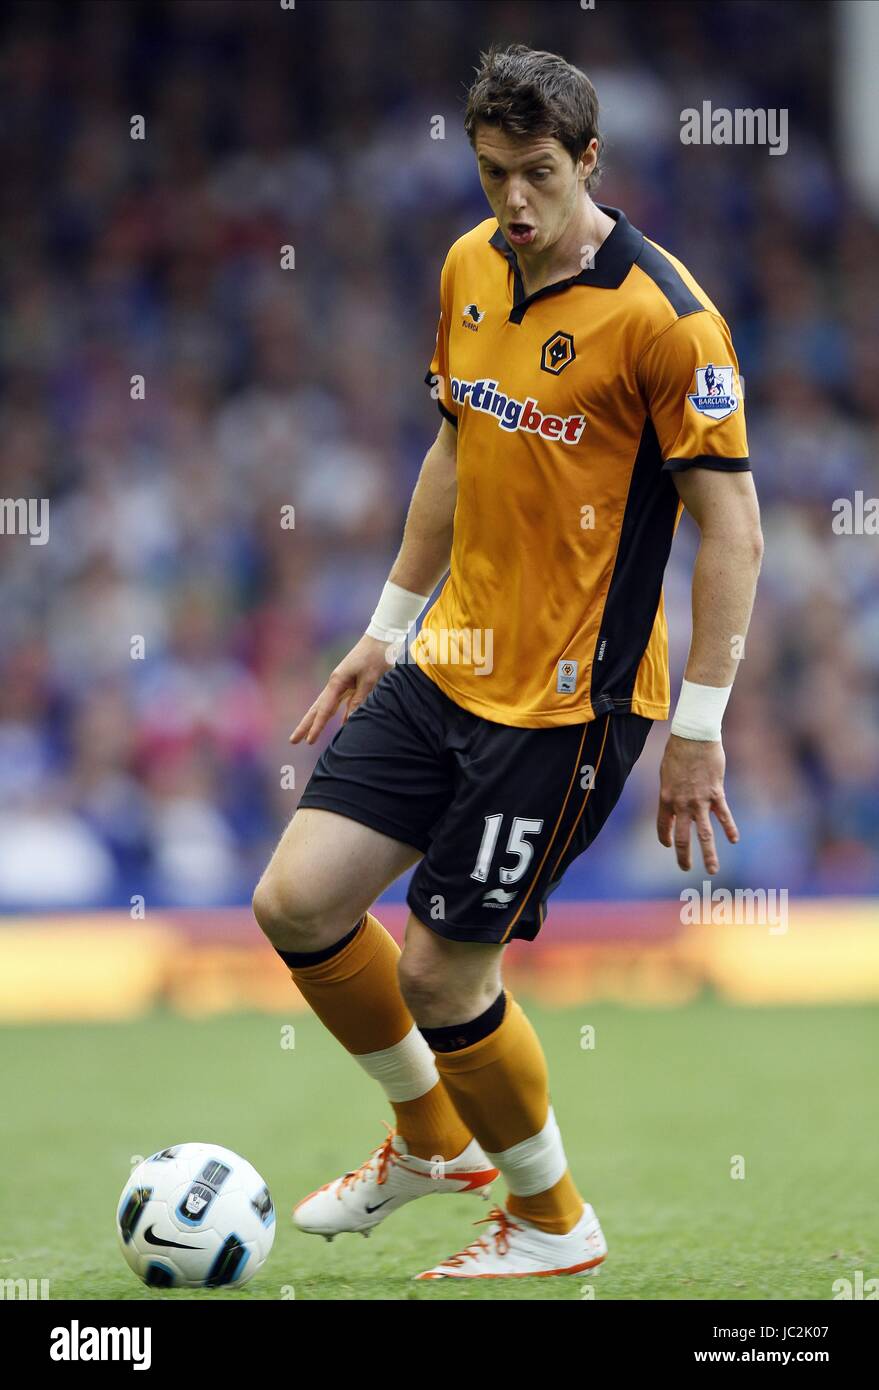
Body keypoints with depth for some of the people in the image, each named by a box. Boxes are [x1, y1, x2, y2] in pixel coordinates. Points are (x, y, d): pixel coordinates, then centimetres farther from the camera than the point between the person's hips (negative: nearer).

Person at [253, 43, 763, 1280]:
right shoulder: (470, 268, 5)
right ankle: (432, 1140, 26)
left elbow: (732, 529, -16)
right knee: (299, 901, 2)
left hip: (565, 704, -7)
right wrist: (388, 627, 21)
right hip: (445, 668, 7)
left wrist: (698, 735, -17)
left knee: (440, 971, -3)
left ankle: (554, 1222, 20)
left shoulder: (664, 315, -18)